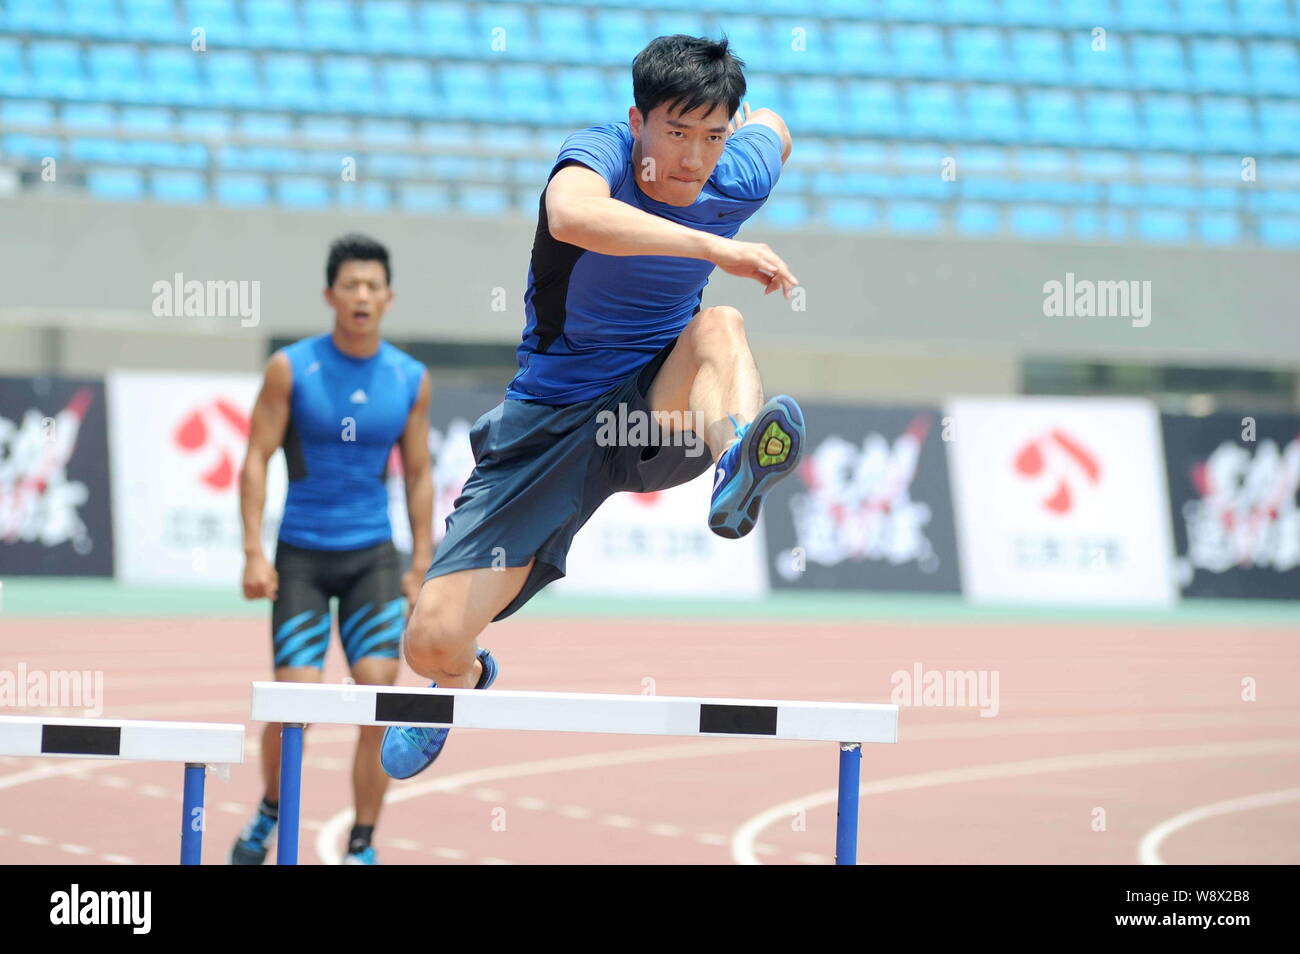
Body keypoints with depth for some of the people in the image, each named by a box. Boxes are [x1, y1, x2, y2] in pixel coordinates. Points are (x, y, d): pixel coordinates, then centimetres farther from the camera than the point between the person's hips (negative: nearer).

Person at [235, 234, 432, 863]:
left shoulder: (411, 380, 3)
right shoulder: (291, 369, -4)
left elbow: (418, 475, 10)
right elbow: (255, 460, -3)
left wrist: (421, 565, 5)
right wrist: (254, 554, -10)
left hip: (373, 557, 2)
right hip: (301, 555, -2)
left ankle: (362, 846, 2)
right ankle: (270, 812, 22)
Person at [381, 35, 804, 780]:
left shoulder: (739, 180, -8)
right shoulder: (599, 155, -20)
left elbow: (772, 125, 19)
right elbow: (573, 215, -48)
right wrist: (714, 247, -52)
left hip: (658, 409, 2)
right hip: (552, 417, -2)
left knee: (721, 327, -32)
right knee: (433, 641, -7)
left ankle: (740, 467, -61)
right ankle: (462, 680, 30)